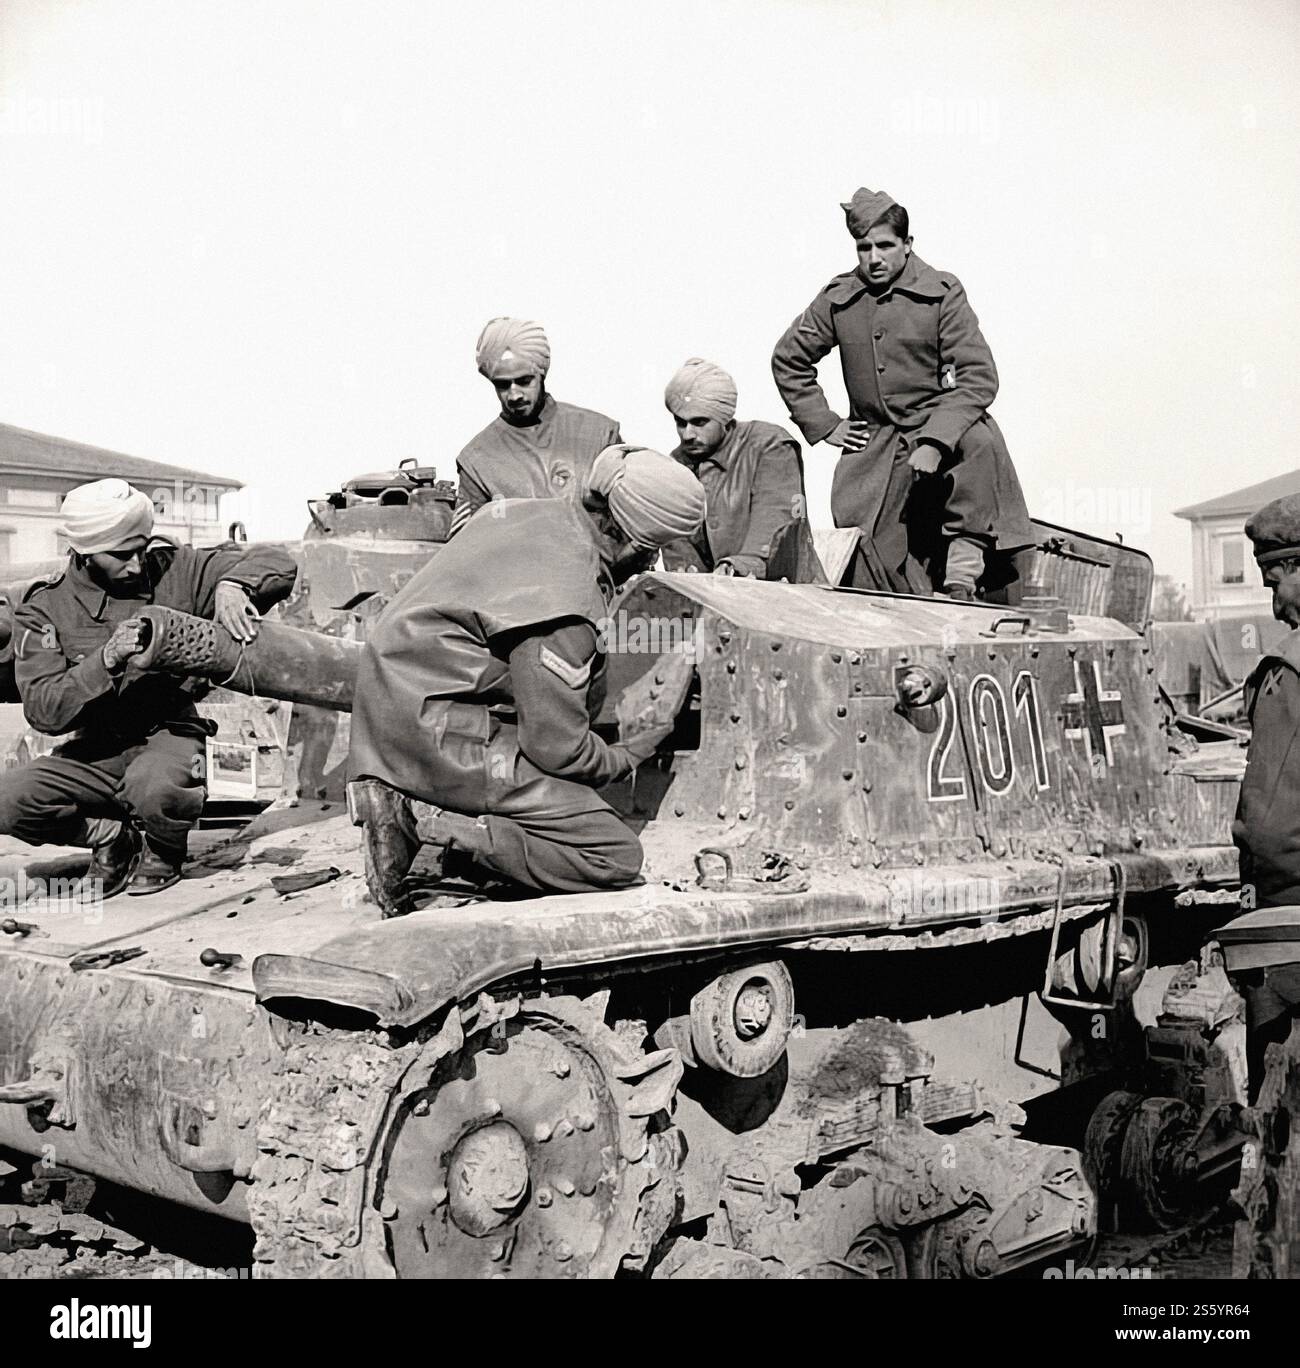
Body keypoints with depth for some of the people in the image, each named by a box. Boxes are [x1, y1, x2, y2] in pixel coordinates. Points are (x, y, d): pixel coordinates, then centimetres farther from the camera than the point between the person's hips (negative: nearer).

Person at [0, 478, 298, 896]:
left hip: (170, 736, -2)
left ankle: (164, 851, 1)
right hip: (94, 752, 2)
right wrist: (107, 660, -29)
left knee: (154, 787, -37)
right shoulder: (45, 609, -4)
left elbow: (277, 564, -3)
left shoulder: (173, 570, -4)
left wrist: (231, 586, -25)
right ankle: (111, 837, 5)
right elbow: (42, 709, -14)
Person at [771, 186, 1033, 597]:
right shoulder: (838, 299, 2)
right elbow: (788, 360, 16)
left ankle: (962, 578, -26)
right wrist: (826, 426, 7)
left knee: (979, 442, -36)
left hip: (941, 426, -2)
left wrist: (935, 442, -26)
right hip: (873, 446, 3)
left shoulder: (942, 293, -6)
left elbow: (978, 377, -13)